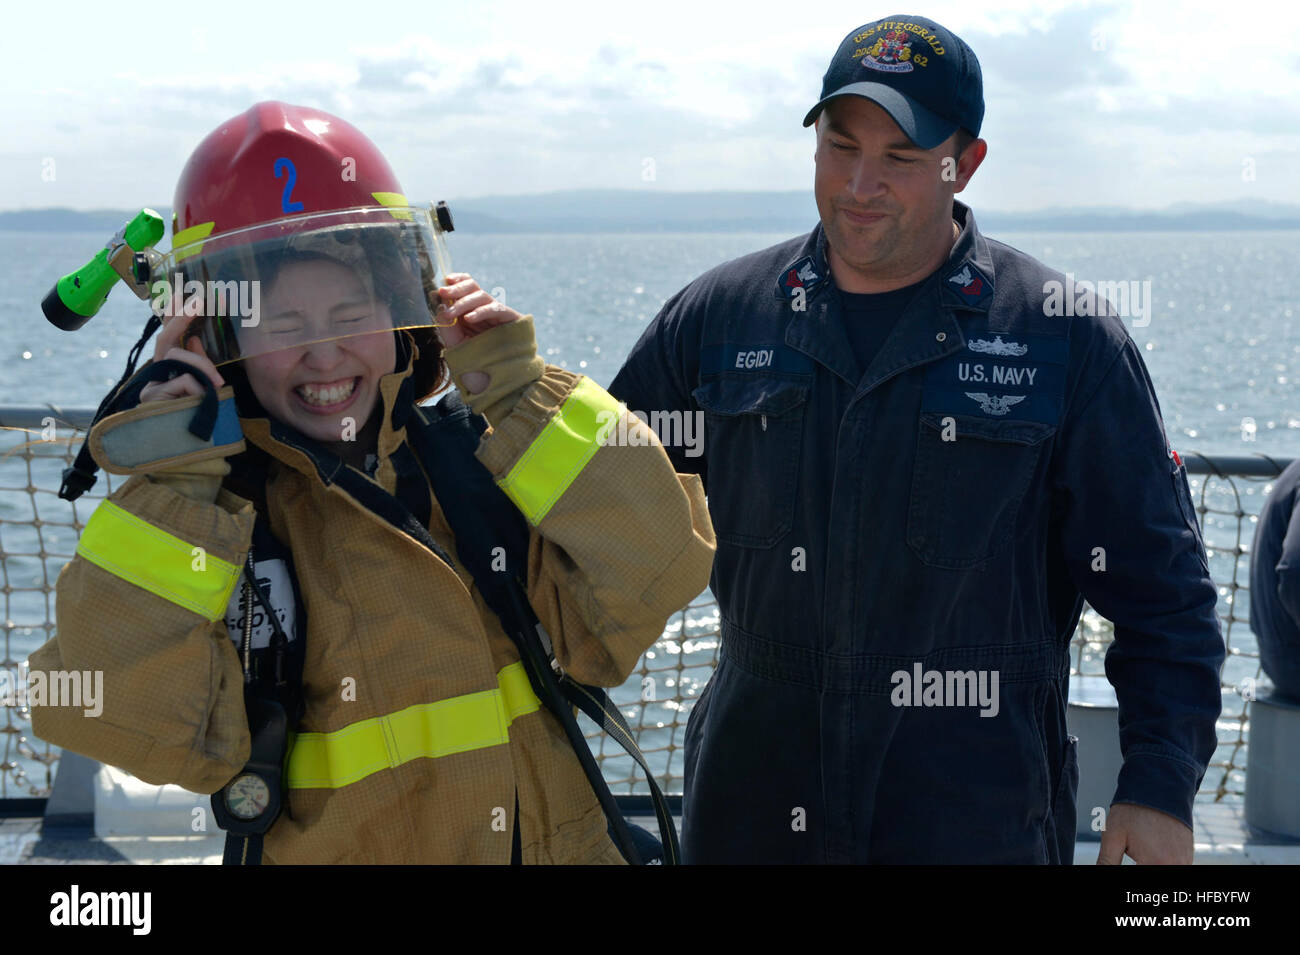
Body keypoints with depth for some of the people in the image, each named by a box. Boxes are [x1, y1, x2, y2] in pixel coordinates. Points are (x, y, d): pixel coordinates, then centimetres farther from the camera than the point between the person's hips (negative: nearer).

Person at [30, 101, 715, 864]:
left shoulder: (475, 462, 4)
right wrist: (174, 482, -12)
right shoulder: (197, 515, -2)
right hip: (337, 849, -2)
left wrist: (522, 395, -4)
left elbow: (648, 576, -6)